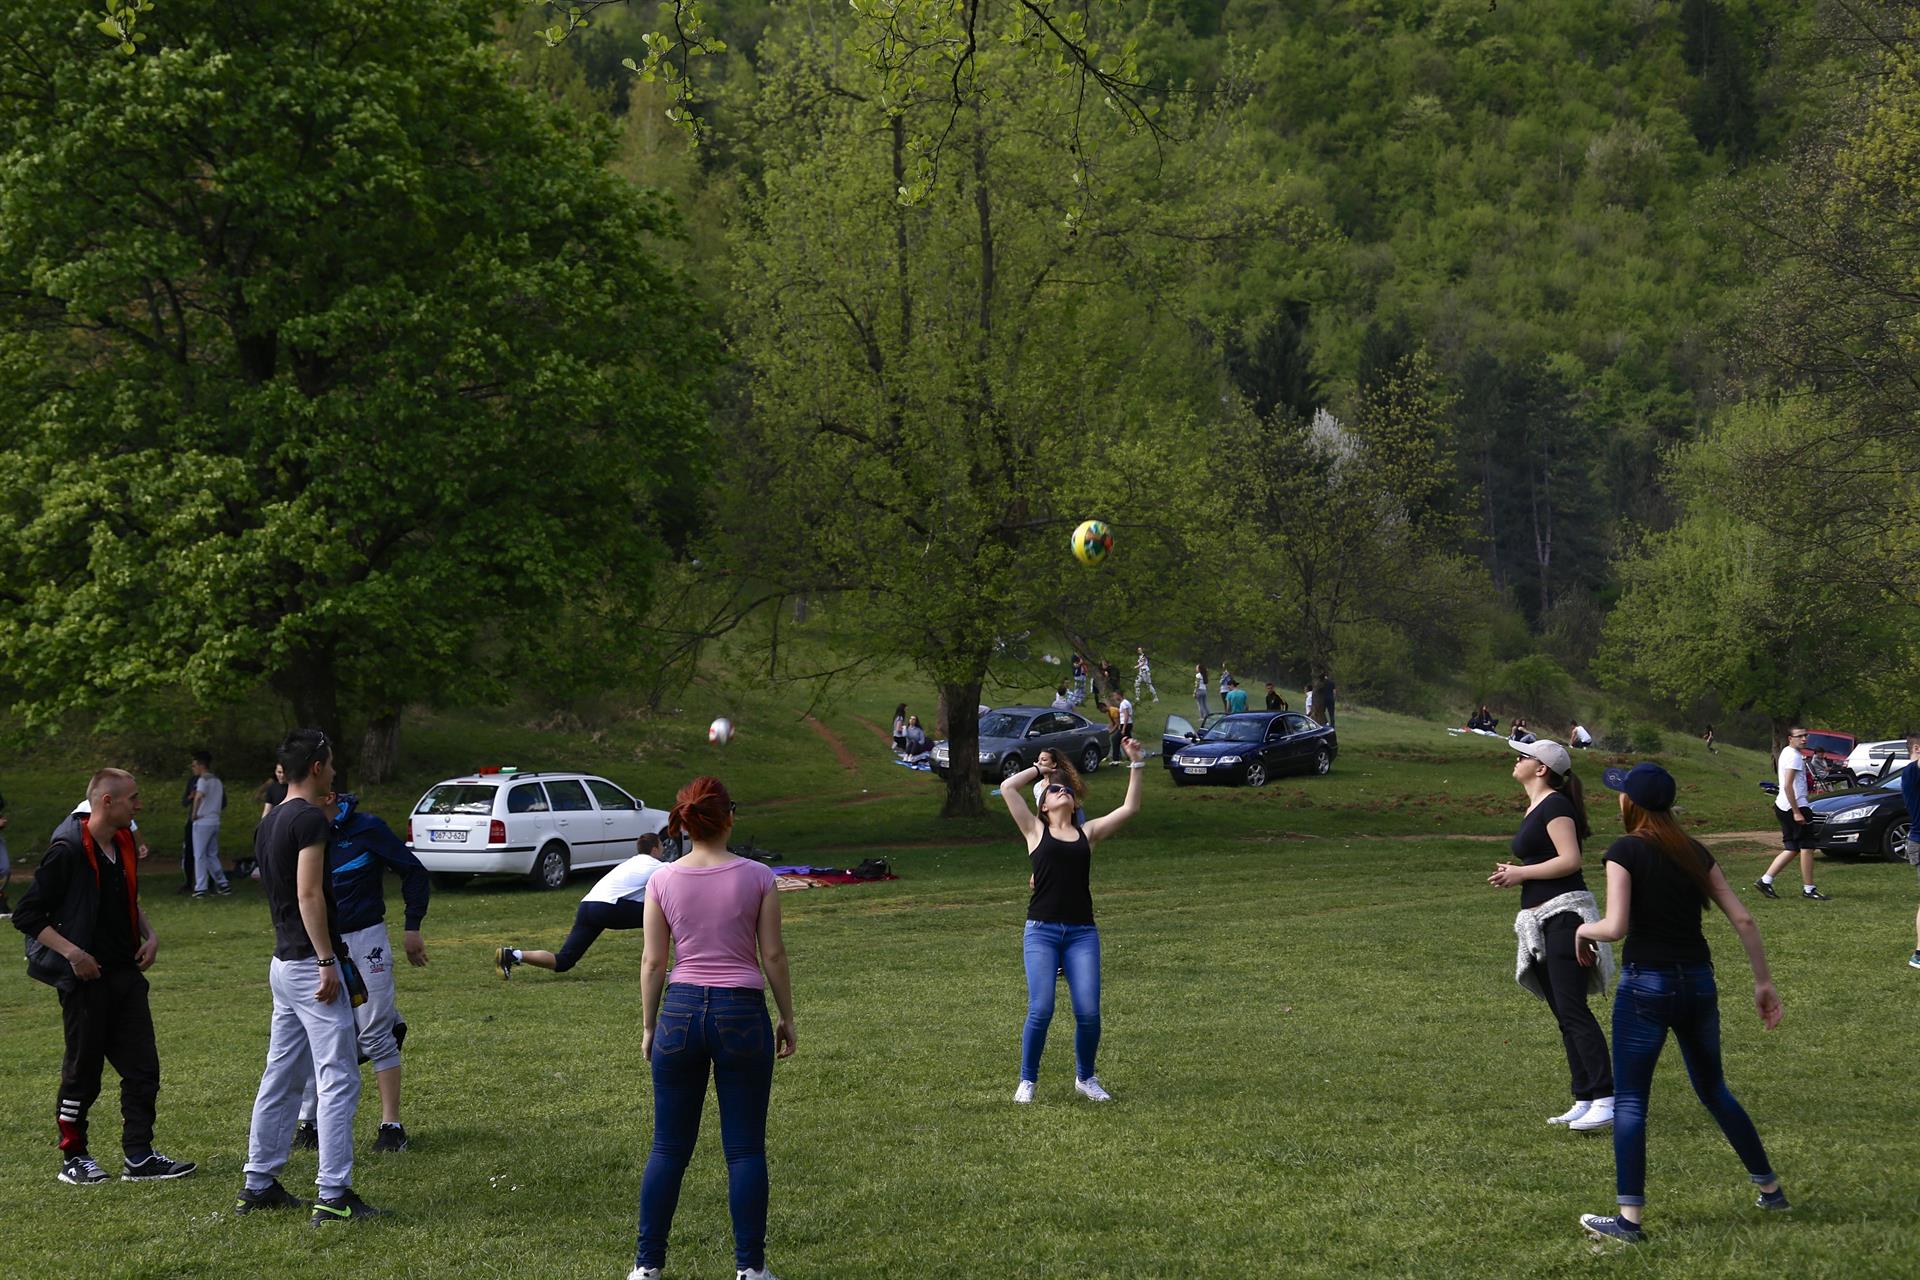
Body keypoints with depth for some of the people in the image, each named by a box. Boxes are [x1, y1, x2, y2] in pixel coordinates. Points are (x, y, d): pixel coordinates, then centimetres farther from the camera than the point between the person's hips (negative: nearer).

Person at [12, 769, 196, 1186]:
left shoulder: (125, 845, 8)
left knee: (143, 1066, 4)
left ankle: (139, 1158, 10)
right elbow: (27, 915, -14)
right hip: (86, 979, -7)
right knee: (83, 1071, 4)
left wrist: (149, 934, 8)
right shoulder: (68, 850, -16)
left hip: (126, 973, 7)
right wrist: (71, 952, -20)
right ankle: (73, 1159, 17)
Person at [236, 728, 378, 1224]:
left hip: (282, 963, 10)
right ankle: (333, 1196, -10)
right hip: (311, 962, -9)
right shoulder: (310, 818, -14)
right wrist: (328, 962, -20)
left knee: (281, 1079, 15)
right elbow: (309, 894, -20)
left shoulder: (269, 823, 15)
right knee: (339, 1080, -8)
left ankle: (259, 1185, 19)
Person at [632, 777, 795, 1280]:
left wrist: (649, 1027, 11)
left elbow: (653, 962, 1)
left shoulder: (662, 881, -1)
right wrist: (787, 1018, 9)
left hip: (680, 1011, 2)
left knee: (668, 1148, 10)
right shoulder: (757, 878, -5)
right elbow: (773, 955, -2)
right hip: (742, 1012, -2)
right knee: (745, 1149, 6)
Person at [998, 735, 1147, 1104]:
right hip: (1041, 931, -2)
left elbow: (1129, 808, 13)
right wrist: (1040, 768, 14)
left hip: (1082, 933, 2)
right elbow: (1007, 788, 2)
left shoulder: (1088, 833, 15)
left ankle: (1086, 1078, 16)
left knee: (1088, 1012, -6)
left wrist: (1137, 764, 11)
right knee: (1040, 1010, -12)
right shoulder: (1036, 831, 9)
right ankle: (1027, 1081, 6)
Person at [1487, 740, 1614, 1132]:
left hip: (1564, 914, -10)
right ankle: (1584, 1100, 11)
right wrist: (1512, 873, 9)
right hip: (1542, 923, 10)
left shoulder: (1555, 805, -11)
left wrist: (1520, 873, -12)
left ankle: (1606, 1099, -18)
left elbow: (1569, 860, -19)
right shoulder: (1534, 809, 19)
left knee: (1573, 1011, -15)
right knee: (1564, 1015, 9)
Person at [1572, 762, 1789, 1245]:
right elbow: (1743, 920, 5)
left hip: (1646, 983, -6)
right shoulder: (1695, 852, 8)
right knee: (1713, 1090, 22)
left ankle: (1629, 1218, -5)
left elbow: (1615, 927, -19)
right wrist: (1764, 982, 12)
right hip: (1698, 982, 6)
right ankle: (1770, 1188, 29)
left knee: (1629, 1100, 0)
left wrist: (1584, 930, 2)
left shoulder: (1625, 851, -9)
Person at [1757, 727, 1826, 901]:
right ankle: (1808, 889, 0)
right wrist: (1797, 812, -22)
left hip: (1783, 806, 10)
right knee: (1806, 847, -4)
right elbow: (1788, 785, -22)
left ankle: (1765, 881, 8)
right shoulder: (1794, 756, -14)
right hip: (1794, 806, -10)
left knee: (1792, 849, 12)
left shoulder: (1786, 752, 17)